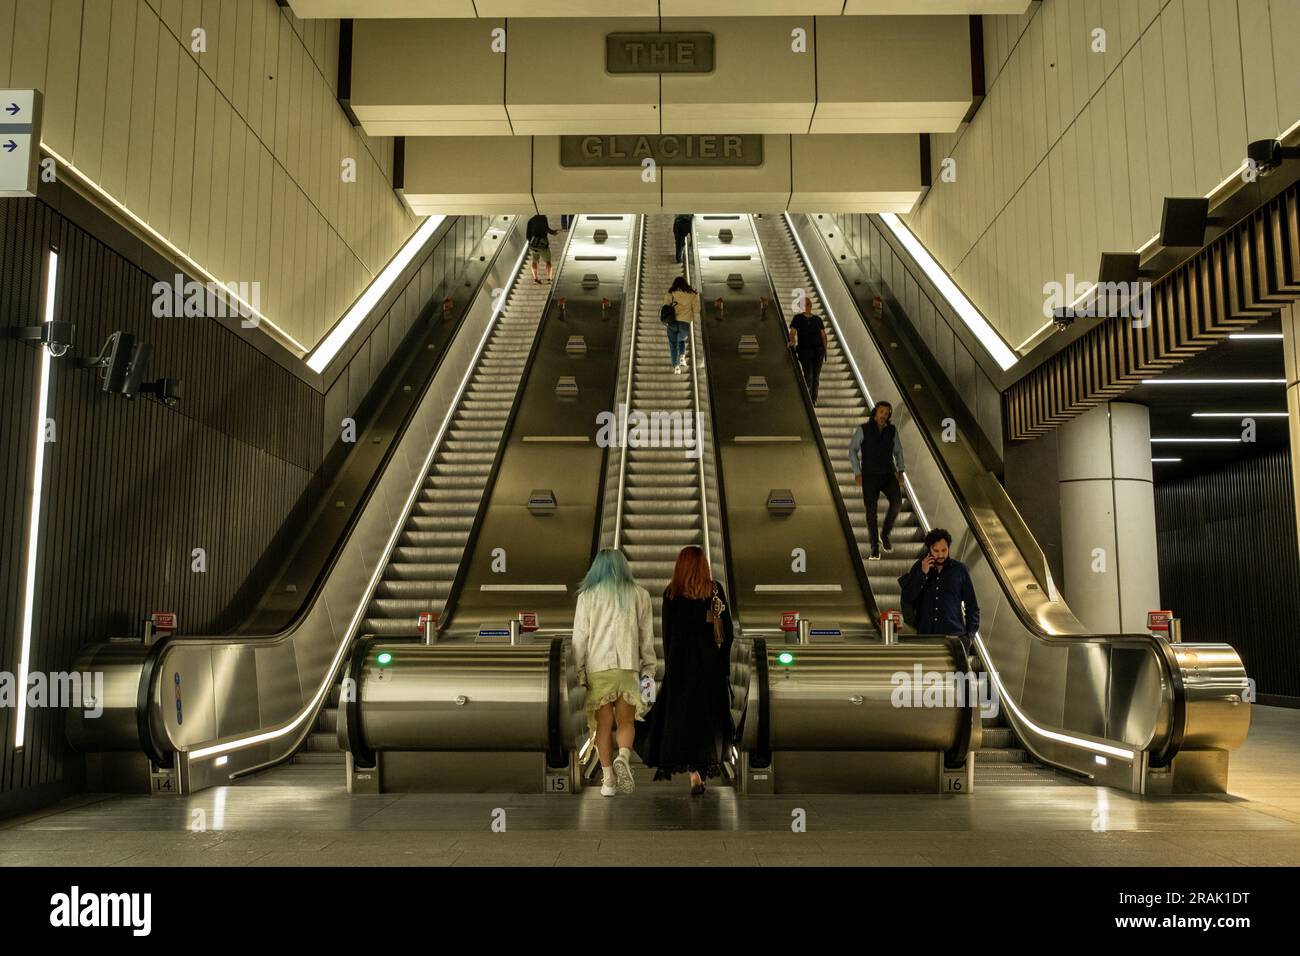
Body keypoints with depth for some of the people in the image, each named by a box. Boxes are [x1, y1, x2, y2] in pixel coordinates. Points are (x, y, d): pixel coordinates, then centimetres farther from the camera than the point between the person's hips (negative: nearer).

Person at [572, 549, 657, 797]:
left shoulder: (588, 595, 3)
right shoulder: (638, 594, 7)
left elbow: (580, 636, 1)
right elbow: (646, 636, 9)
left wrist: (578, 672, 6)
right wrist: (649, 668, 15)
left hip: (597, 667, 0)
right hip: (628, 667, 1)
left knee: (604, 725, 7)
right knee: (626, 721, 10)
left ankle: (608, 780, 5)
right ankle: (623, 757, -16)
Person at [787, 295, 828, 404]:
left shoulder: (817, 319, 10)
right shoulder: (797, 318, 2)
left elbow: (823, 335, 12)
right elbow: (792, 333, -8)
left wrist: (825, 349, 5)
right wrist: (792, 341, -29)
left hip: (818, 350, 3)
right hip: (804, 350, -3)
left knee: (816, 375, 4)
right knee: (808, 375, -11)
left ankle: (814, 399, 14)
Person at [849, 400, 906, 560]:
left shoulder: (892, 430, 4)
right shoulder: (863, 429, -5)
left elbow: (898, 451, 17)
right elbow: (852, 450, -1)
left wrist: (900, 470, 5)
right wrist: (857, 472, -10)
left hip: (888, 475, 2)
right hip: (869, 476, -2)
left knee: (896, 502, -21)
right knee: (871, 510, -8)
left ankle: (885, 534, 1)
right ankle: (875, 547, 5)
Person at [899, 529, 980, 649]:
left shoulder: (960, 570, 6)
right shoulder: (918, 568, 9)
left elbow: (972, 606, 9)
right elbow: (907, 598, -2)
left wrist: (970, 634, 1)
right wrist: (923, 573, -9)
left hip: (955, 634, -1)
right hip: (925, 634, 1)